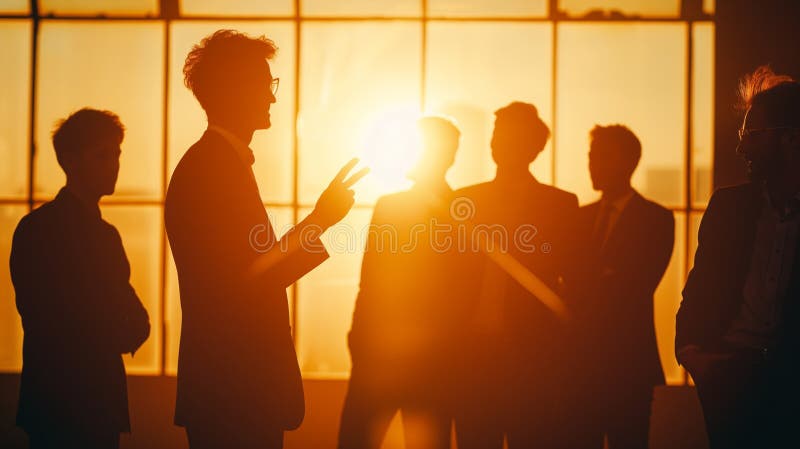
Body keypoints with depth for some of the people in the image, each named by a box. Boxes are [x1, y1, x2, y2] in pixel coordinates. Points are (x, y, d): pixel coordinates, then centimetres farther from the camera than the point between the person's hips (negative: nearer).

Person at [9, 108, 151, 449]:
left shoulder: (105, 233, 17)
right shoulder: (38, 228, -8)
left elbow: (134, 316, 15)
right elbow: (42, 322, -15)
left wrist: (128, 331, -7)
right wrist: (118, 336, -12)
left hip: (102, 402, 7)